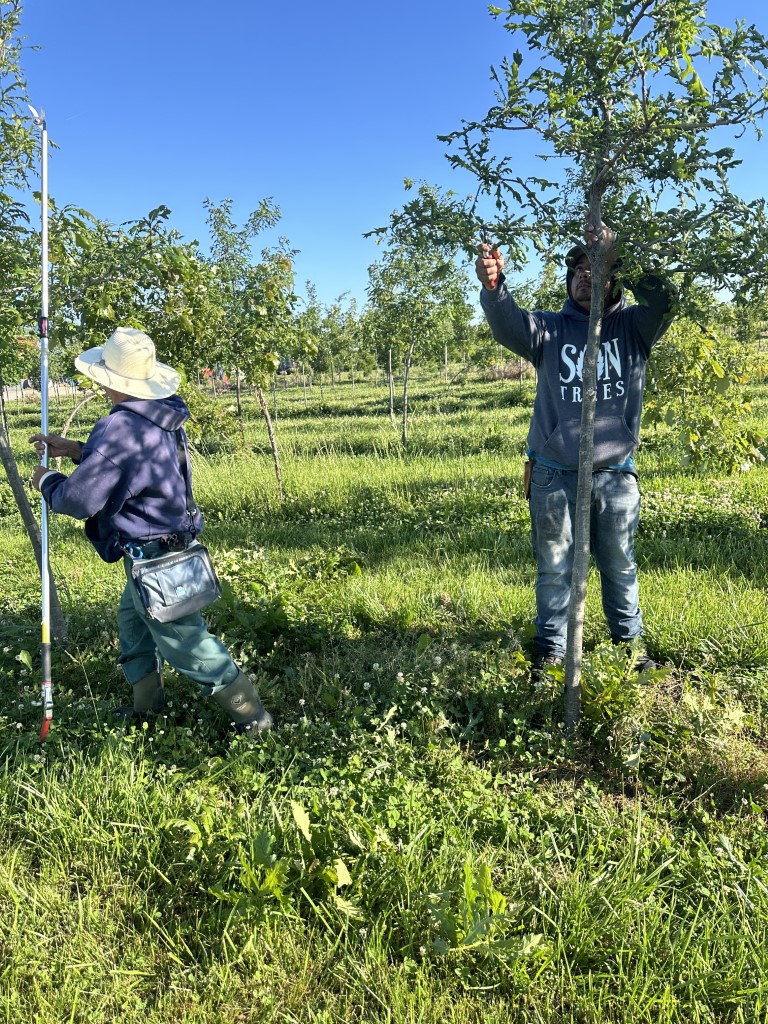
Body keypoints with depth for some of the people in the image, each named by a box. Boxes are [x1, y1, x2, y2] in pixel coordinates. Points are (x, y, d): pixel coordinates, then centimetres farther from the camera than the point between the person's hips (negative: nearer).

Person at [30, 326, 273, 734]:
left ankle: (251, 714, 12)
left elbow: (78, 500, -23)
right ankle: (146, 704, 41)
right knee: (132, 619, 27)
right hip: (166, 546, 10)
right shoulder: (159, 417, 1)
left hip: (153, 558, -10)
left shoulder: (119, 428, -27)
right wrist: (73, 449, 12)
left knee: (184, 639, 2)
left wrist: (47, 480, -2)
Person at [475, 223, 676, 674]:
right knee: (555, 570, 10)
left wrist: (621, 256, -28)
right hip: (554, 476, 0)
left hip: (616, 476, 1)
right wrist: (493, 286, -37)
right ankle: (551, 650, 24)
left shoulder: (633, 327, 5)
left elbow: (665, 298, -15)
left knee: (621, 567, 16)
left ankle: (631, 641, 35)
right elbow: (510, 326, -16)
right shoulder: (550, 329, 4)